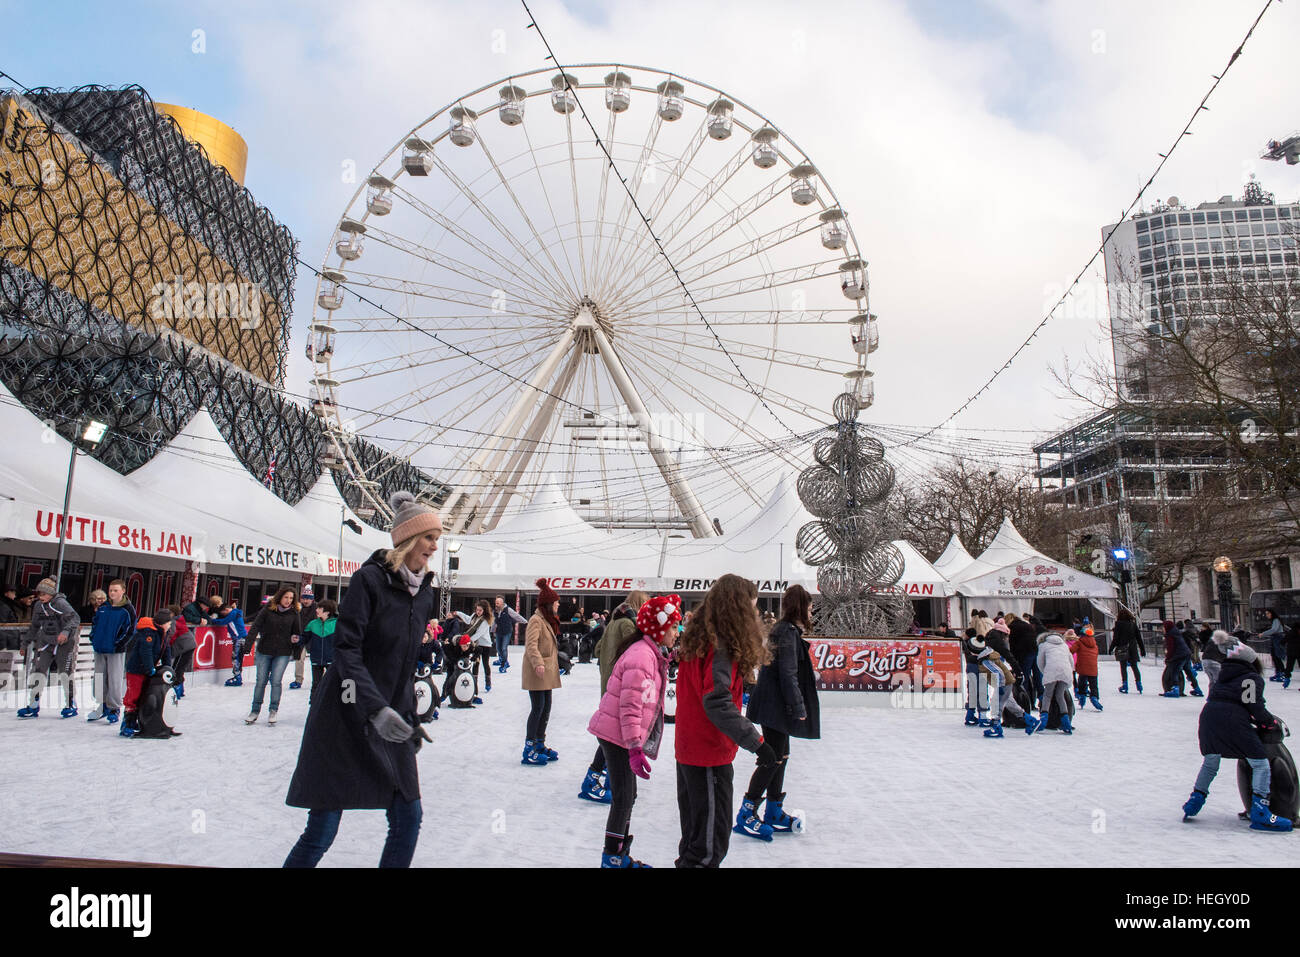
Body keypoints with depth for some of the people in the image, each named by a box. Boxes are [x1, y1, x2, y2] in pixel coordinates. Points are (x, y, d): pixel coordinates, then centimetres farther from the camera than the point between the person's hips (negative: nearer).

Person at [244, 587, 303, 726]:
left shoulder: (293, 614, 2)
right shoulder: (267, 610, -3)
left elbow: (297, 632, 12)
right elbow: (256, 626, -8)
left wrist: (296, 639, -3)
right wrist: (249, 641, -19)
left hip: (283, 653, 0)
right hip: (264, 651, 0)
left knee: (276, 681, -6)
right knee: (261, 681, 6)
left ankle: (273, 711, 8)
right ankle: (255, 711, 21)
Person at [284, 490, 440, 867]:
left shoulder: (425, 594, 7)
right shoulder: (369, 579, -13)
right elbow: (346, 651, -19)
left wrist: (411, 717, 15)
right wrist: (376, 709, -28)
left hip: (390, 719, 6)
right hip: (346, 716, -6)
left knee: (408, 820, 6)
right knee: (321, 831, -1)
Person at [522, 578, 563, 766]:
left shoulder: (548, 620, 18)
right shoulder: (536, 620, -13)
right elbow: (531, 644, -24)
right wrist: (538, 663, -36)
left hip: (547, 672, 10)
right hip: (536, 672, -10)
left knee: (546, 708, 13)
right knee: (538, 708, -8)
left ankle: (540, 744, 24)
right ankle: (529, 750, -2)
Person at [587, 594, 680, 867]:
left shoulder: (653, 654, 11)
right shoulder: (640, 656, -22)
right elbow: (630, 707, -25)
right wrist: (635, 748, -25)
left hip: (624, 735, 10)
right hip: (617, 735, -10)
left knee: (627, 796, 18)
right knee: (624, 798, -2)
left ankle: (620, 855, 32)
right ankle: (612, 858, 12)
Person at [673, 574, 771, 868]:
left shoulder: (699, 640, 7)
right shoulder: (721, 646, -20)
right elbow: (717, 702, -27)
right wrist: (755, 741, -26)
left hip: (687, 749, 9)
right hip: (710, 755, -9)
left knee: (694, 833, 21)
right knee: (712, 842, 1)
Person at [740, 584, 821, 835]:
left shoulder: (783, 629, 12)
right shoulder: (789, 632, -18)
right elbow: (787, 674, -22)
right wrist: (799, 707, -18)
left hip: (773, 704, 10)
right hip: (775, 706, -10)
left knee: (780, 755, 16)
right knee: (774, 758, -4)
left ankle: (774, 813, 26)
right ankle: (745, 815, 3)